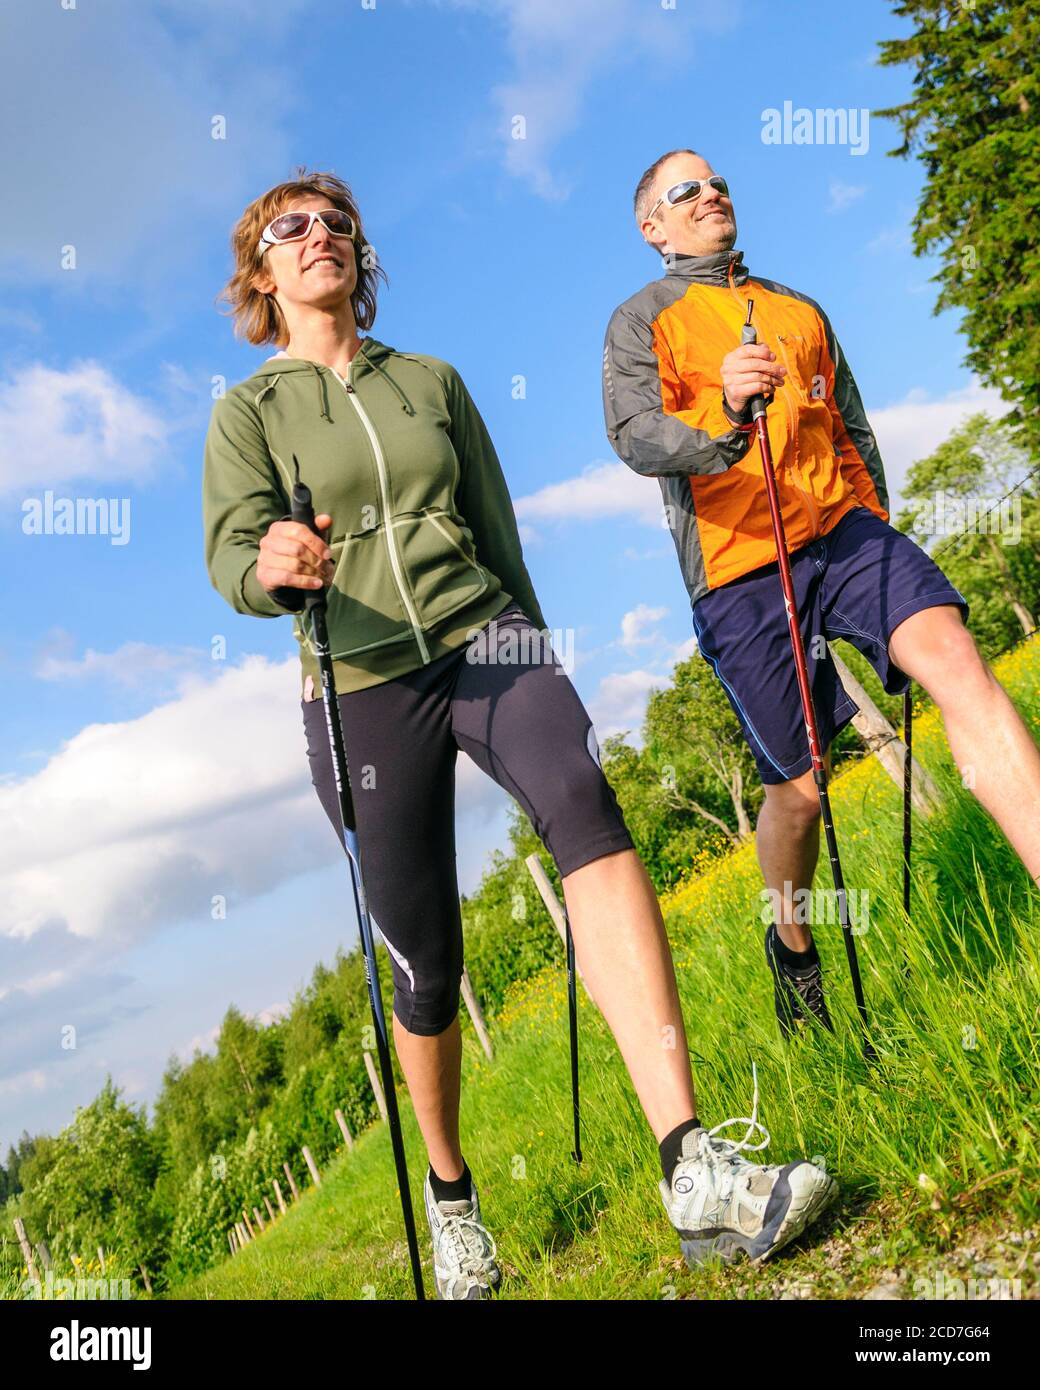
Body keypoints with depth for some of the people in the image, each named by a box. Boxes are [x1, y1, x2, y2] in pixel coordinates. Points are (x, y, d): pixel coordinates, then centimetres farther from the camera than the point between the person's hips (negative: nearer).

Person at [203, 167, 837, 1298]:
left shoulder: (433, 382, 18)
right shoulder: (248, 412, 11)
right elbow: (230, 555, -6)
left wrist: (535, 666, 20)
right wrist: (272, 566, -30)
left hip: (483, 640, 1)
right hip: (363, 688, -1)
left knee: (583, 802, -31)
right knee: (424, 963, 1)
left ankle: (694, 1170, -37)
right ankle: (449, 1189, 28)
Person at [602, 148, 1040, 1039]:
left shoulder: (801, 311, 24)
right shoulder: (642, 320, 7)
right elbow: (635, 437, -11)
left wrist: (876, 523, 19)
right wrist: (722, 420, -31)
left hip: (845, 531, 4)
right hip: (738, 571, -4)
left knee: (955, 659, -24)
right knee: (798, 788, 0)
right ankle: (793, 949, 28)